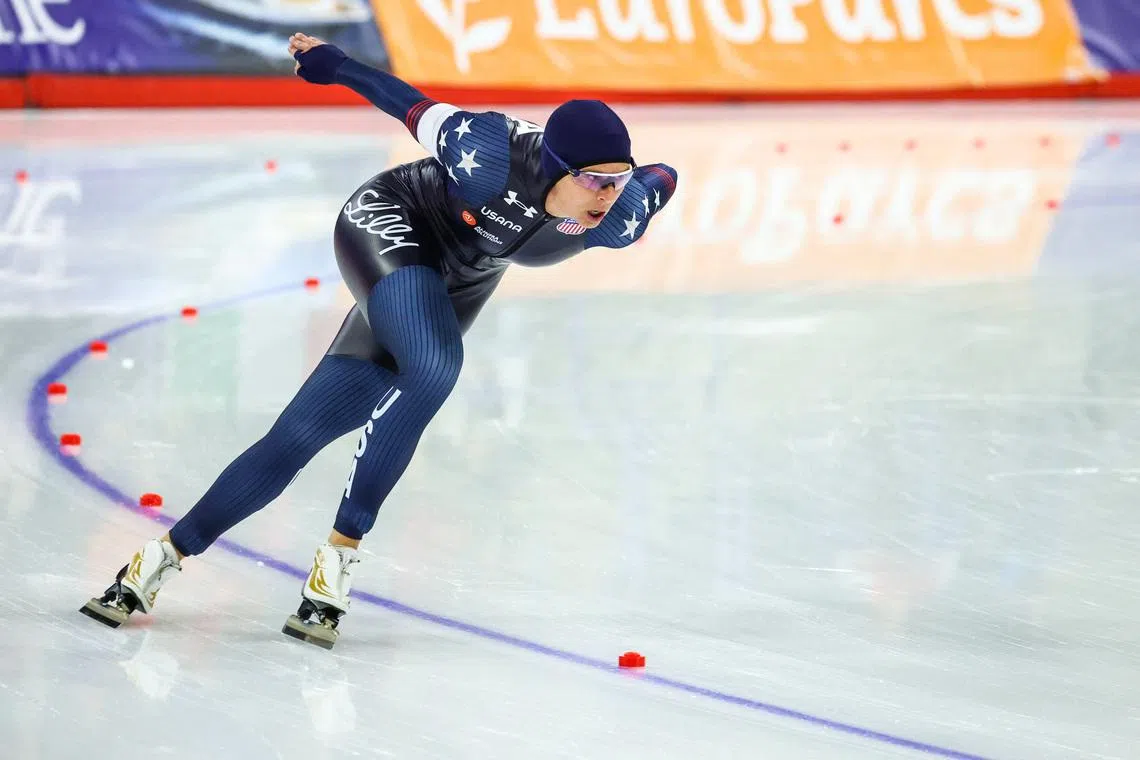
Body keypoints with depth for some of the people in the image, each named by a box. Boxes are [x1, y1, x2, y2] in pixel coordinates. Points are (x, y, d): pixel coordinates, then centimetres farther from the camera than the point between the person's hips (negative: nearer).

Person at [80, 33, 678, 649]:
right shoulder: (491, 155, -34)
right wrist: (334, 66, -2)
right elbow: (420, 111, -16)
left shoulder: (618, 219, -24)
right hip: (387, 226, -5)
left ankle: (171, 552, 8)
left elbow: (661, 178, -2)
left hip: (456, 288, 5)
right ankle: (342, 548, -20)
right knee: (434, 371, -34)